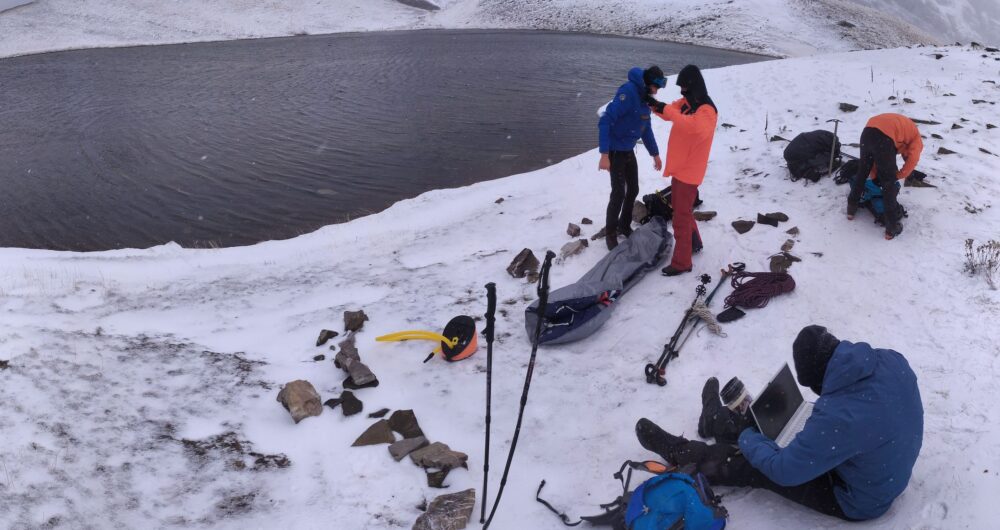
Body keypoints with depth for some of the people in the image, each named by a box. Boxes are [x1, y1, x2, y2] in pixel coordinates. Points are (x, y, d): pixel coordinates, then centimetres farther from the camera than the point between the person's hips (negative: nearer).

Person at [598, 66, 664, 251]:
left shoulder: (645, 98, 3)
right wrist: (604, 154, -31)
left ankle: (624, 225, 33)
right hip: (616, 151, -8)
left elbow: (646, 129, 16)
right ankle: (610, 233, 11)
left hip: (629, 150, 8)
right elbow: (605, 121, -28)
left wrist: (655, 153, 21)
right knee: (619, 193, -6)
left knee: (633, 190, 14)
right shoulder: (628, 91, -23)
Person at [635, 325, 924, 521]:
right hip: (887, 468, 7)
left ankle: (679, 452, 25)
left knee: (753, 465, 3)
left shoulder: (838, 418, -42)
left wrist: (748, 439, -8)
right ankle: (718, 420, 42)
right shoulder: (892, 359, -20)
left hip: (858, 502, -7)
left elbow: (784, 470, -27)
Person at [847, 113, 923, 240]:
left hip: (867, 132, 6)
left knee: (862, 172, 28)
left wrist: (874, 176, 35)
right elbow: (912, 160, 8)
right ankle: (892, 227, 11)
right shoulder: (916, 136, 26)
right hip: (884, 138, -6)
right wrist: (897, 176, 20)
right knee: (888, 183, 5)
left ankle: (851, 208, 42)